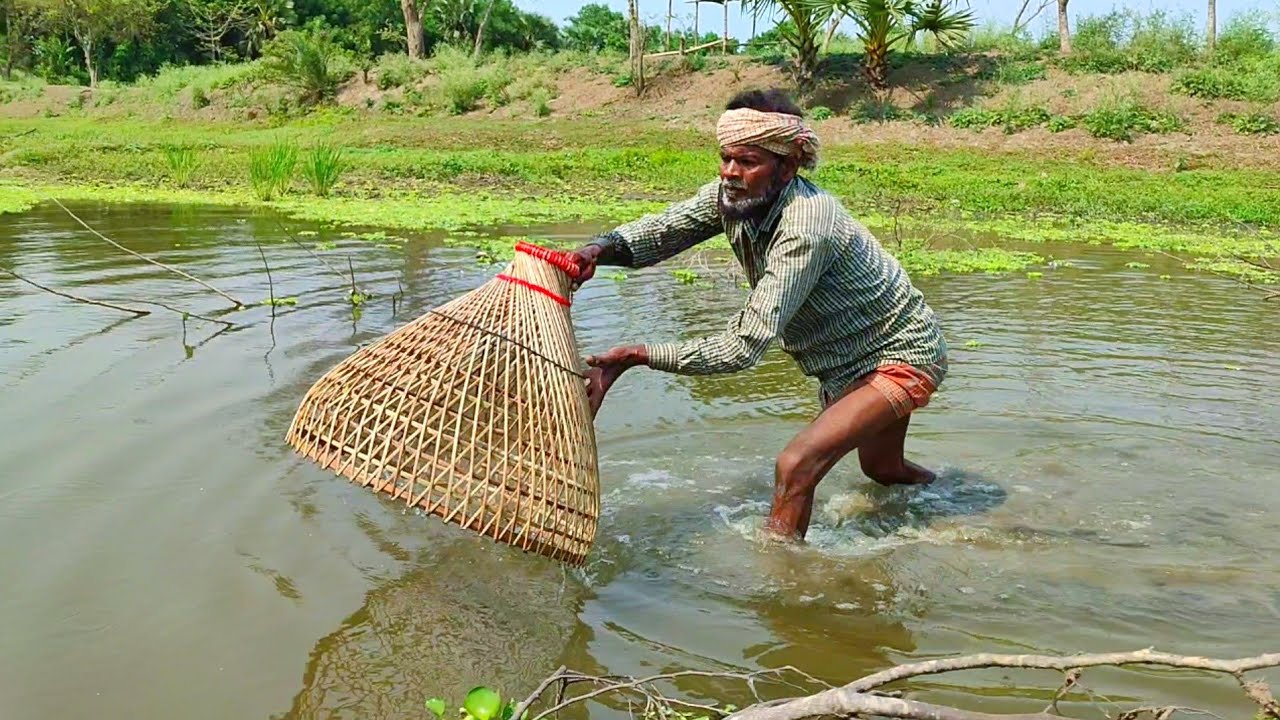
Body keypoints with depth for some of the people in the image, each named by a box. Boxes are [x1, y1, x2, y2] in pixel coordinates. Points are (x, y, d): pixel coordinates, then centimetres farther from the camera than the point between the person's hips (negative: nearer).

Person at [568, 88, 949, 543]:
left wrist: (636, 357, -45)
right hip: (846, 361, 9)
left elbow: (744, 348, -42)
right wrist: (602, 249, -36)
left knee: (795, 467, -27)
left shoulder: (806, 230, -38)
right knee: (881, 469, 33)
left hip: (905, 357, -9)